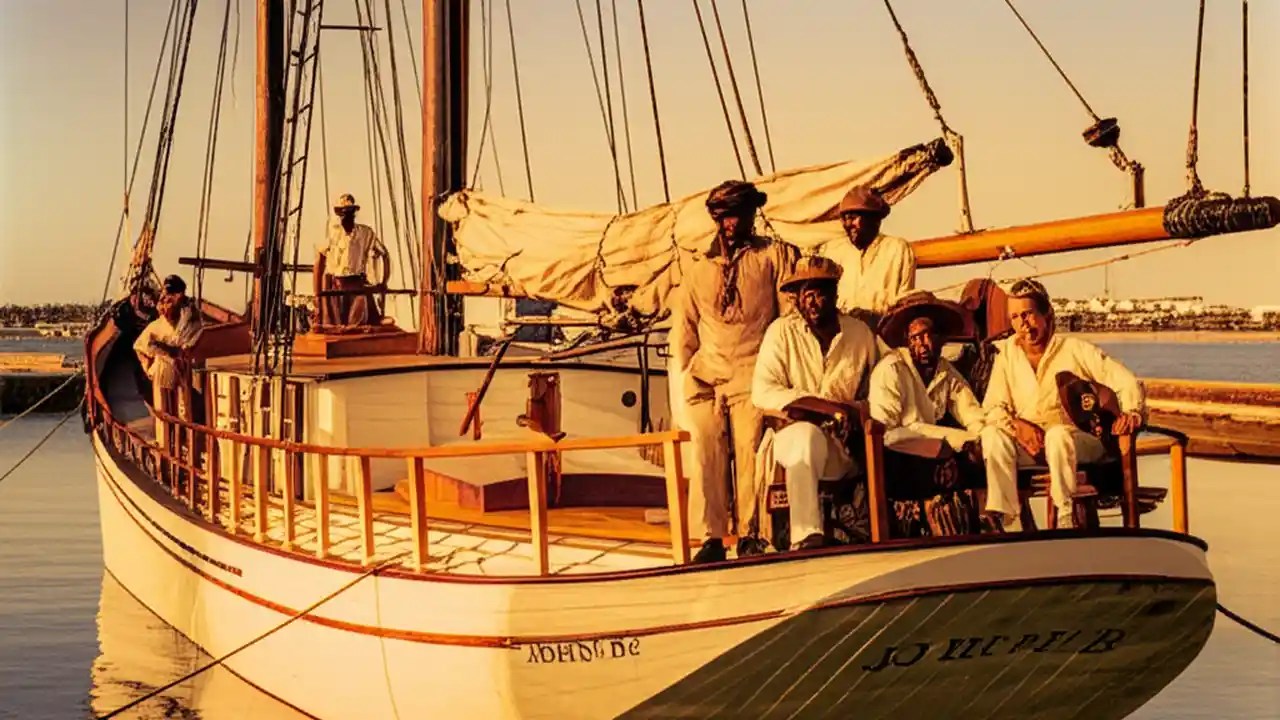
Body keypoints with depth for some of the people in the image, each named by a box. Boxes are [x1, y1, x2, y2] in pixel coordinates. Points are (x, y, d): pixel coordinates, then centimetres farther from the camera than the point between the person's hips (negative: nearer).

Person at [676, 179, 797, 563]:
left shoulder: (774, 255, 11)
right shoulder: (698, 268, 19)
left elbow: (790, 313, 5)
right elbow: (684, 327, 18)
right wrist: (687, 374, 6)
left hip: (752, 374, -3)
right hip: (706, 376, 3)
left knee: (750, 450, -12)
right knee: (706, 453, -8)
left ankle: (750, 535, -8)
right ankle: (712, 538, -6)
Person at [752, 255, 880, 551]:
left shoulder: (860, 333, 9)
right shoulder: (782, 331, 1)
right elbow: (762, 392, -9)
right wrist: (829, 406, -18)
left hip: (842, 446, 3)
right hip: (792, 435, -3)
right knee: (808, 435, -35)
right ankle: (807, 537, -42)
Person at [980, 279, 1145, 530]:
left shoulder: (1076, 350, -1)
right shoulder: (1006, 353, 8)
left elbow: (1128, 383, -4)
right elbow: (992, 407, 5)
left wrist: (1132, 413, -25)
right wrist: (1016, 424, -17)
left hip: (1080, 441, -3)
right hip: (1029, 444, 3)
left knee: (1058, 434, -38)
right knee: (993, 435, -28)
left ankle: (1067, 518, -32)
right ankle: (1007, 523, -33)